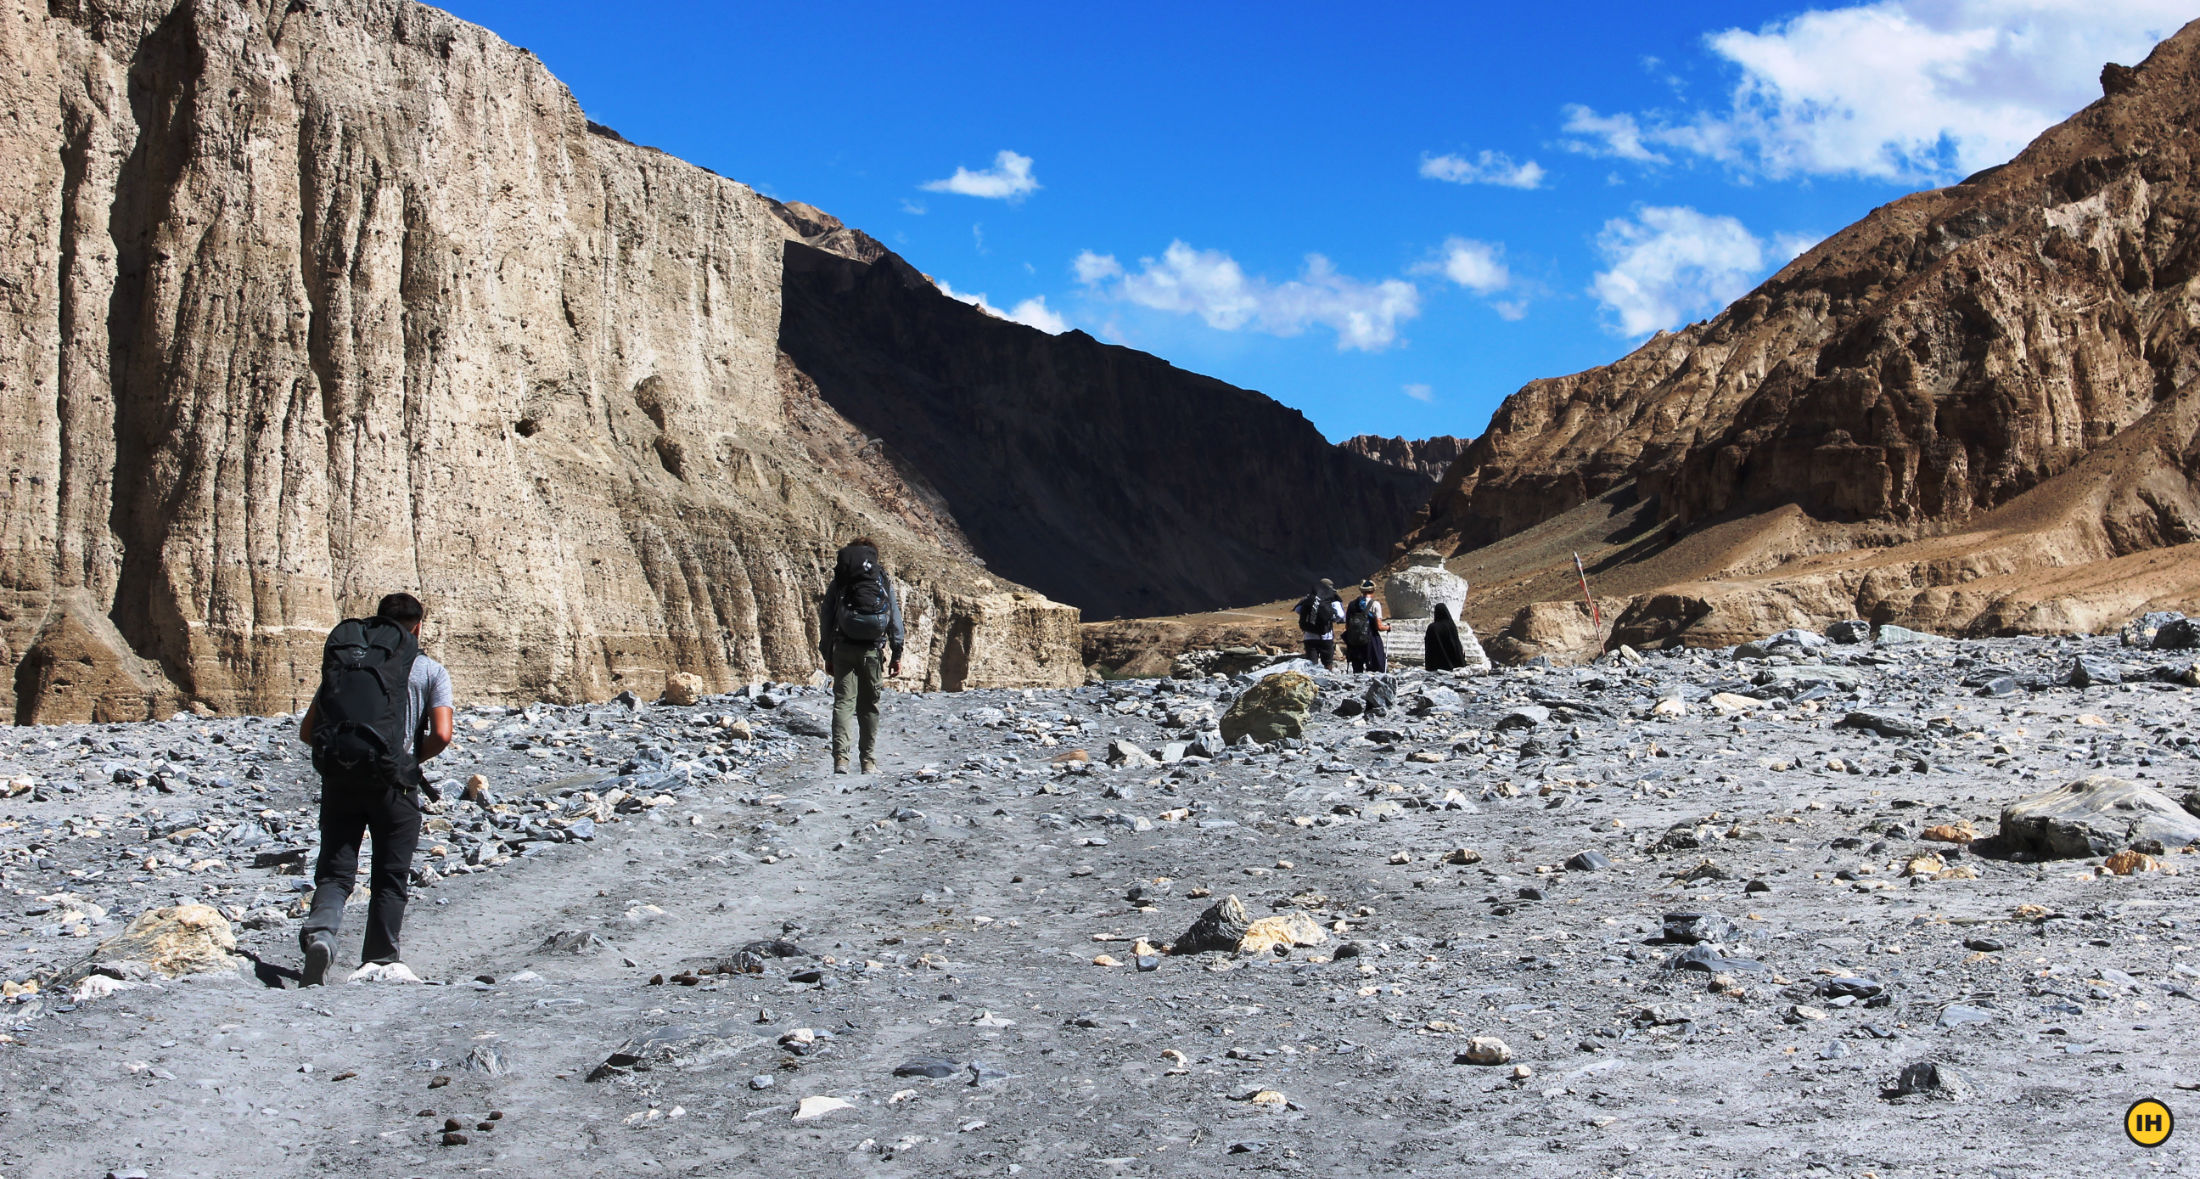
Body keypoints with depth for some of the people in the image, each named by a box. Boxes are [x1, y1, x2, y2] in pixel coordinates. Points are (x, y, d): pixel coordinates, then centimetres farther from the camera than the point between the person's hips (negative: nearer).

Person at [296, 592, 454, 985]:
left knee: (334, 872, 7)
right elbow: (441, 735, -7)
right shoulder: (429, 671, 6)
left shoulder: (341, 662, 16)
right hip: (390, 783, -2)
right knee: (389, 879, 11)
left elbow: (307, 731, 11)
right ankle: (379, 965, 15)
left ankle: (320, 930, -20)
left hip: (337, 777, 2)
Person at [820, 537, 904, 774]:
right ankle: (869, 761, 10)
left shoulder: (837, 583, 9)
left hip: (843, 648, -1)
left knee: (843, 701, -3)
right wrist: (897, 654, 10)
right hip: (873, 649, 1)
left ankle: (840, 757, -19)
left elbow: (826, 620, 7)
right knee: (869, 705, 10)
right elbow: (896, 619, 7)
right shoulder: (885, 580, 10)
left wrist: (827, 655, 11)